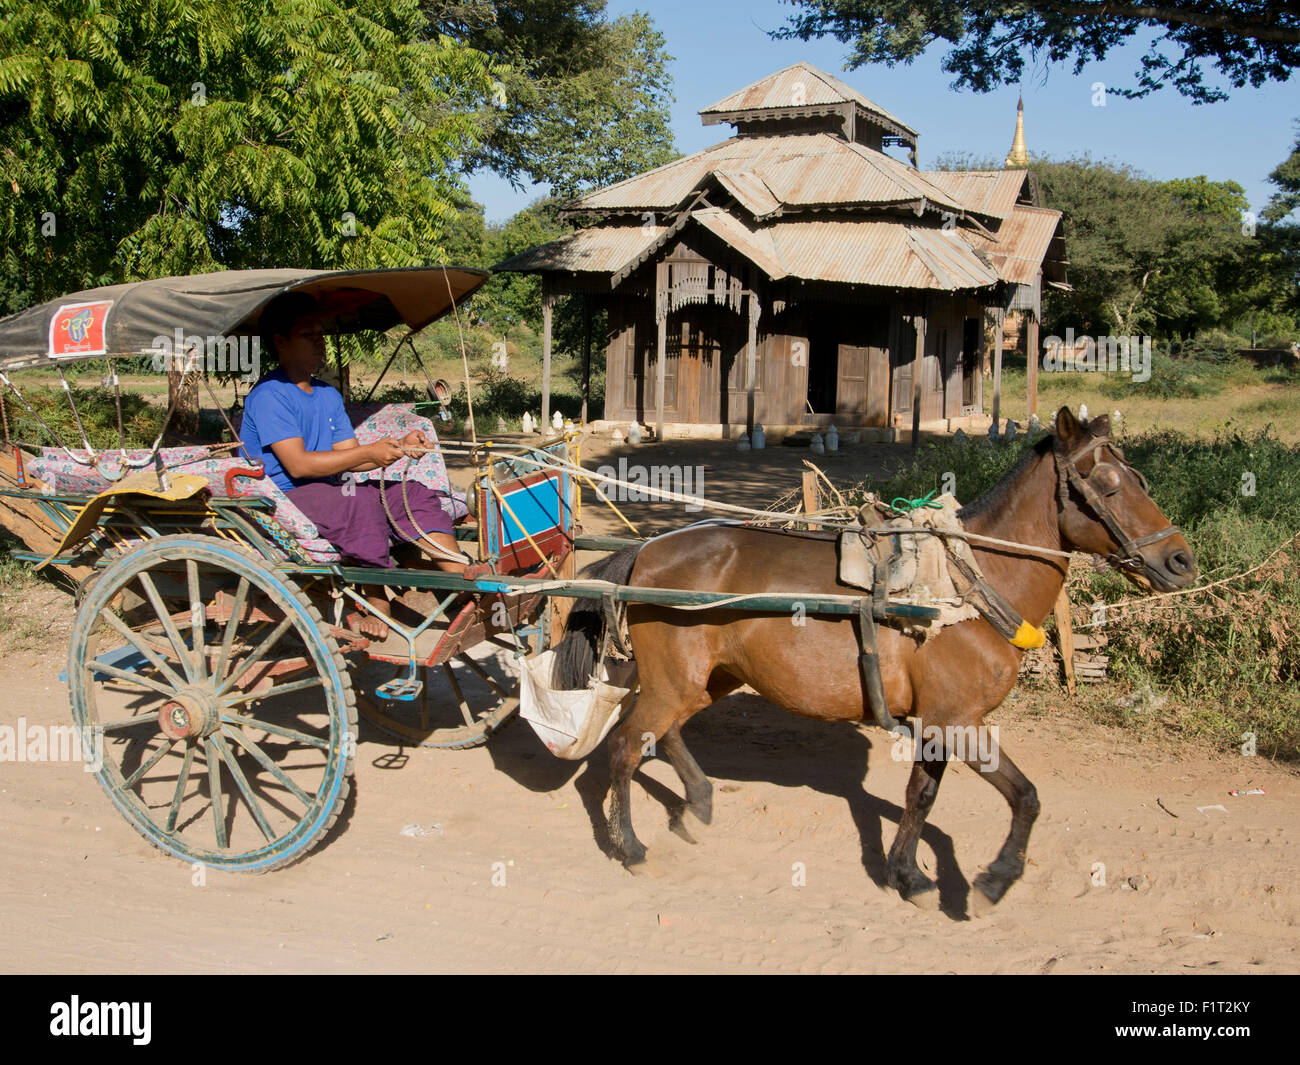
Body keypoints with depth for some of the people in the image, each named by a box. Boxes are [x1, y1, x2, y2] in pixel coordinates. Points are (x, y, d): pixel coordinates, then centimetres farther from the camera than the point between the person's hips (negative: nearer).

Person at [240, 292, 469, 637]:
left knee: (415, 494, -7)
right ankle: (376, 603, -24)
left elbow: (349, 458, 9)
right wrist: (368, 452, -23)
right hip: (278, 502, -8)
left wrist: (398, 448, -8)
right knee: (360, 500, -35)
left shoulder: (328, 396, 15)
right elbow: (298, 464, -20)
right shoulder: (268, 396, -11)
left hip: (324, 496, 8)